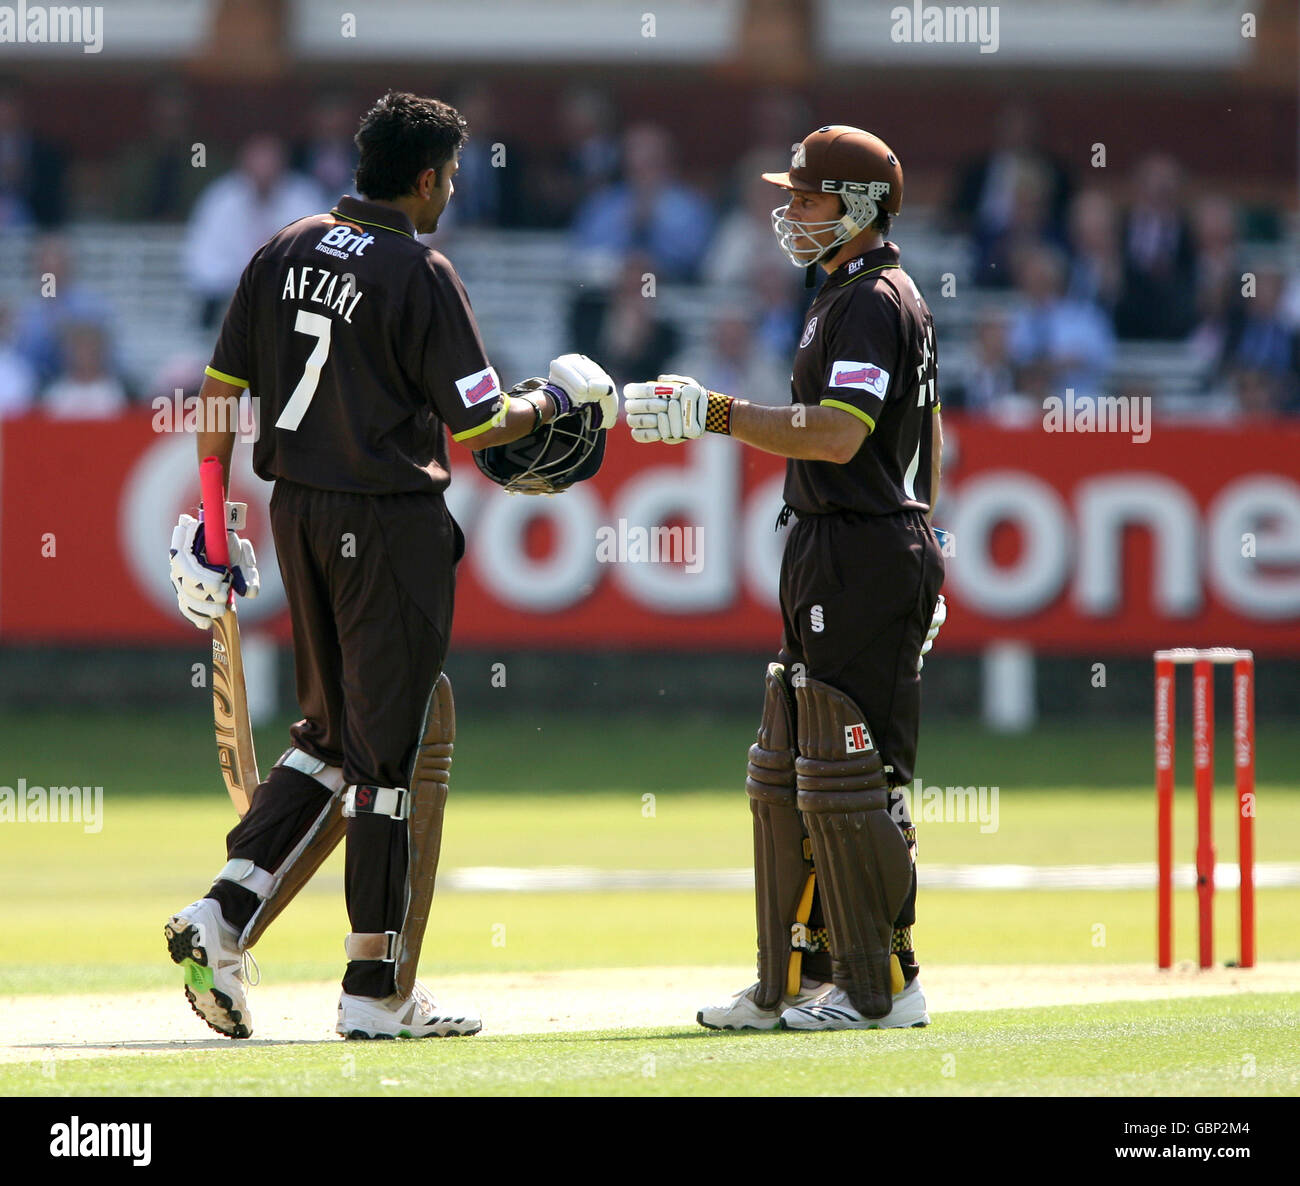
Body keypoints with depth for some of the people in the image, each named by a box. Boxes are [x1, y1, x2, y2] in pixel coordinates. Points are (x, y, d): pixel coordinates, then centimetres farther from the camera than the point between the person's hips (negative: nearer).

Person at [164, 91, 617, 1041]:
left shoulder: (286, 252, 7)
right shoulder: (421, 275, -12)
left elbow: (222, 391, 8)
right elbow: (480, 426, -13)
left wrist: (214, 517, 15)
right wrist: (559, 399, 6)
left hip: (298, 514, 7)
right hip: (389, 521, -7)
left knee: (335, 734, 19)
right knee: (397, 742, 1)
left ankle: (225, 916, 4)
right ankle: (378, 989, 3)